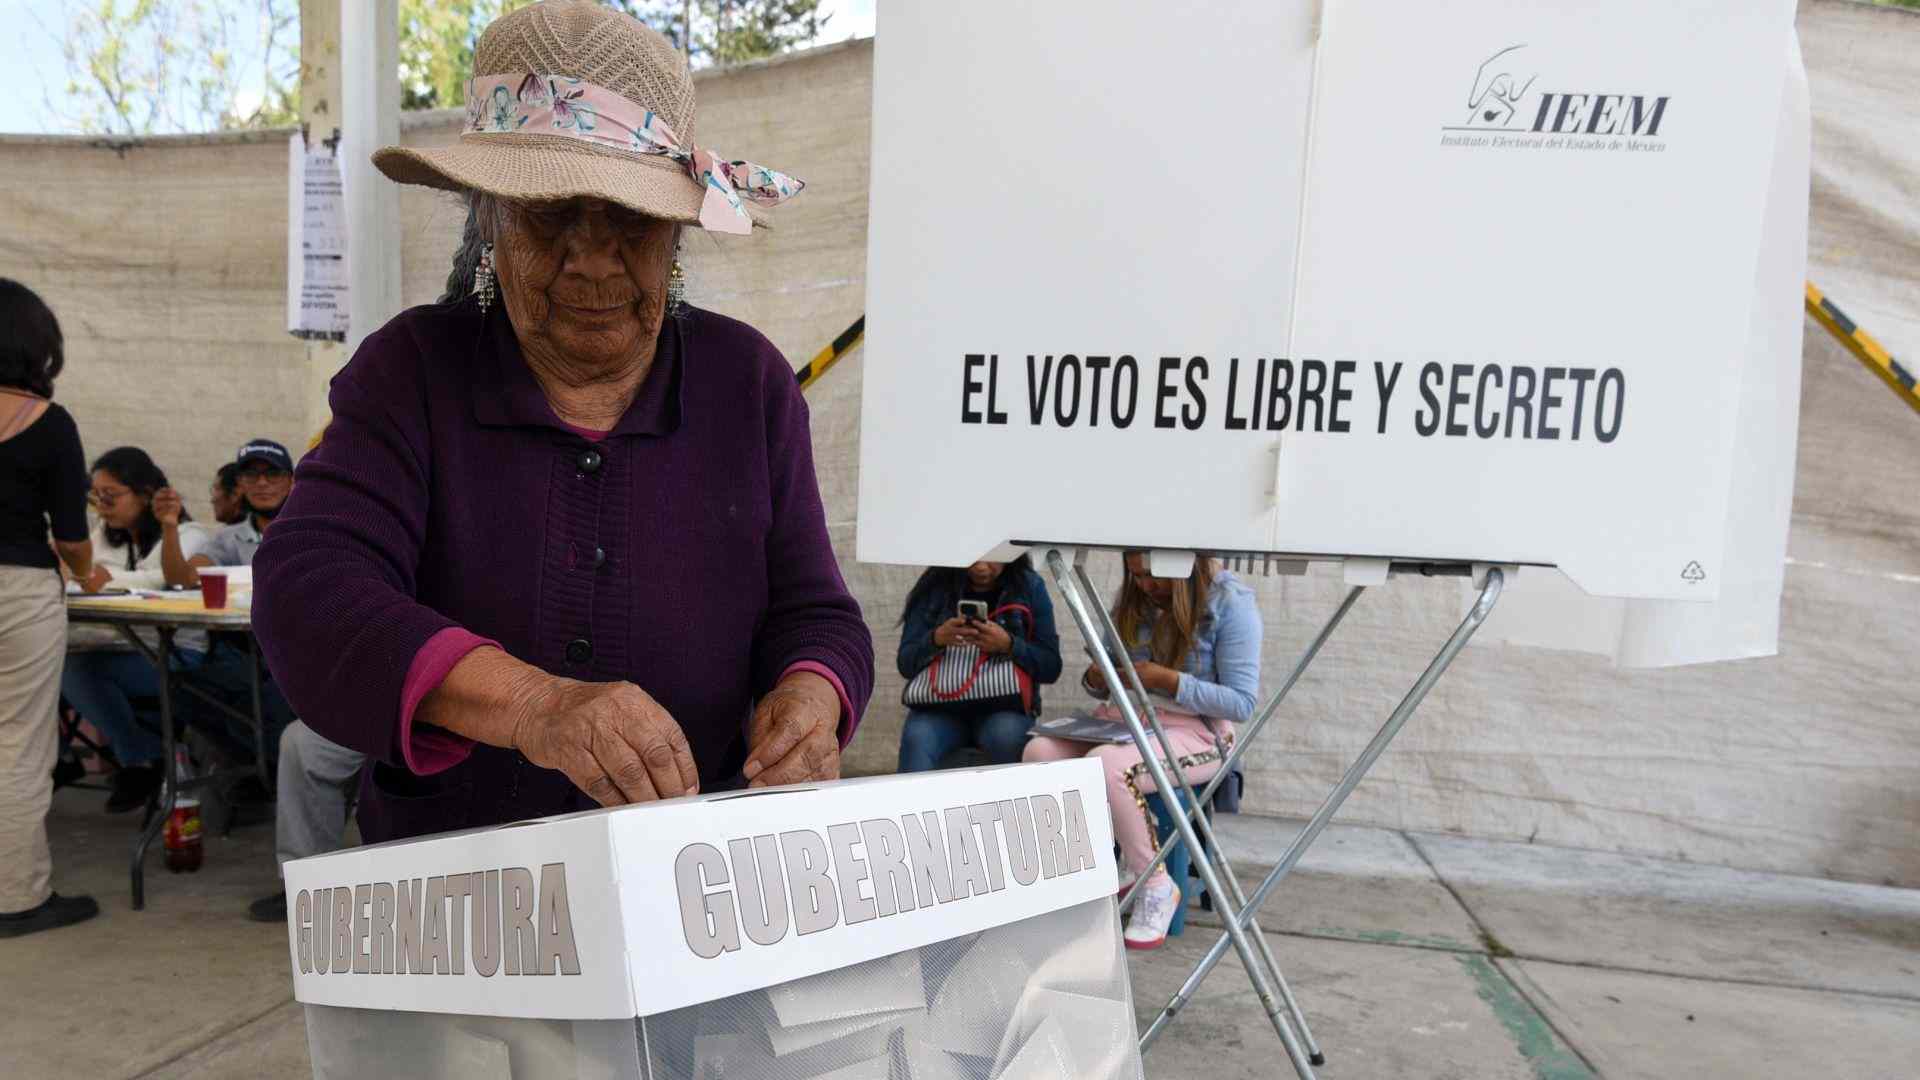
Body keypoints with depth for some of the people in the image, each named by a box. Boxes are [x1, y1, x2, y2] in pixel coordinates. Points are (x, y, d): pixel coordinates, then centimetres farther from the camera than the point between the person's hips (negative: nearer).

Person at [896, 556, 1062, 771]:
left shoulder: (1030, 586, 2)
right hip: (941, 706, 1)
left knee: (1006, 736, -33)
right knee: (916, 739, -30)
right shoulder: (934, 586, 2)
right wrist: (935, 640, -20)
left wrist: (1009, 645, -20)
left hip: (1004, 706, 0)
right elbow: (906, 664, 0)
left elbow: (1051, 667, -2)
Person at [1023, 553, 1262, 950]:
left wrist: (1169, 680, -21)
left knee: (1104, 765, -34)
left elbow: (1242, 704, -13)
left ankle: (1156, 887, -12)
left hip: (1199, 731, -6)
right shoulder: (1133, 598, 9)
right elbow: (1107, 680, 17)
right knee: (1040, 752, -18)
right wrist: (1096, 678, -7)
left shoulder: (1231, 603, -9)